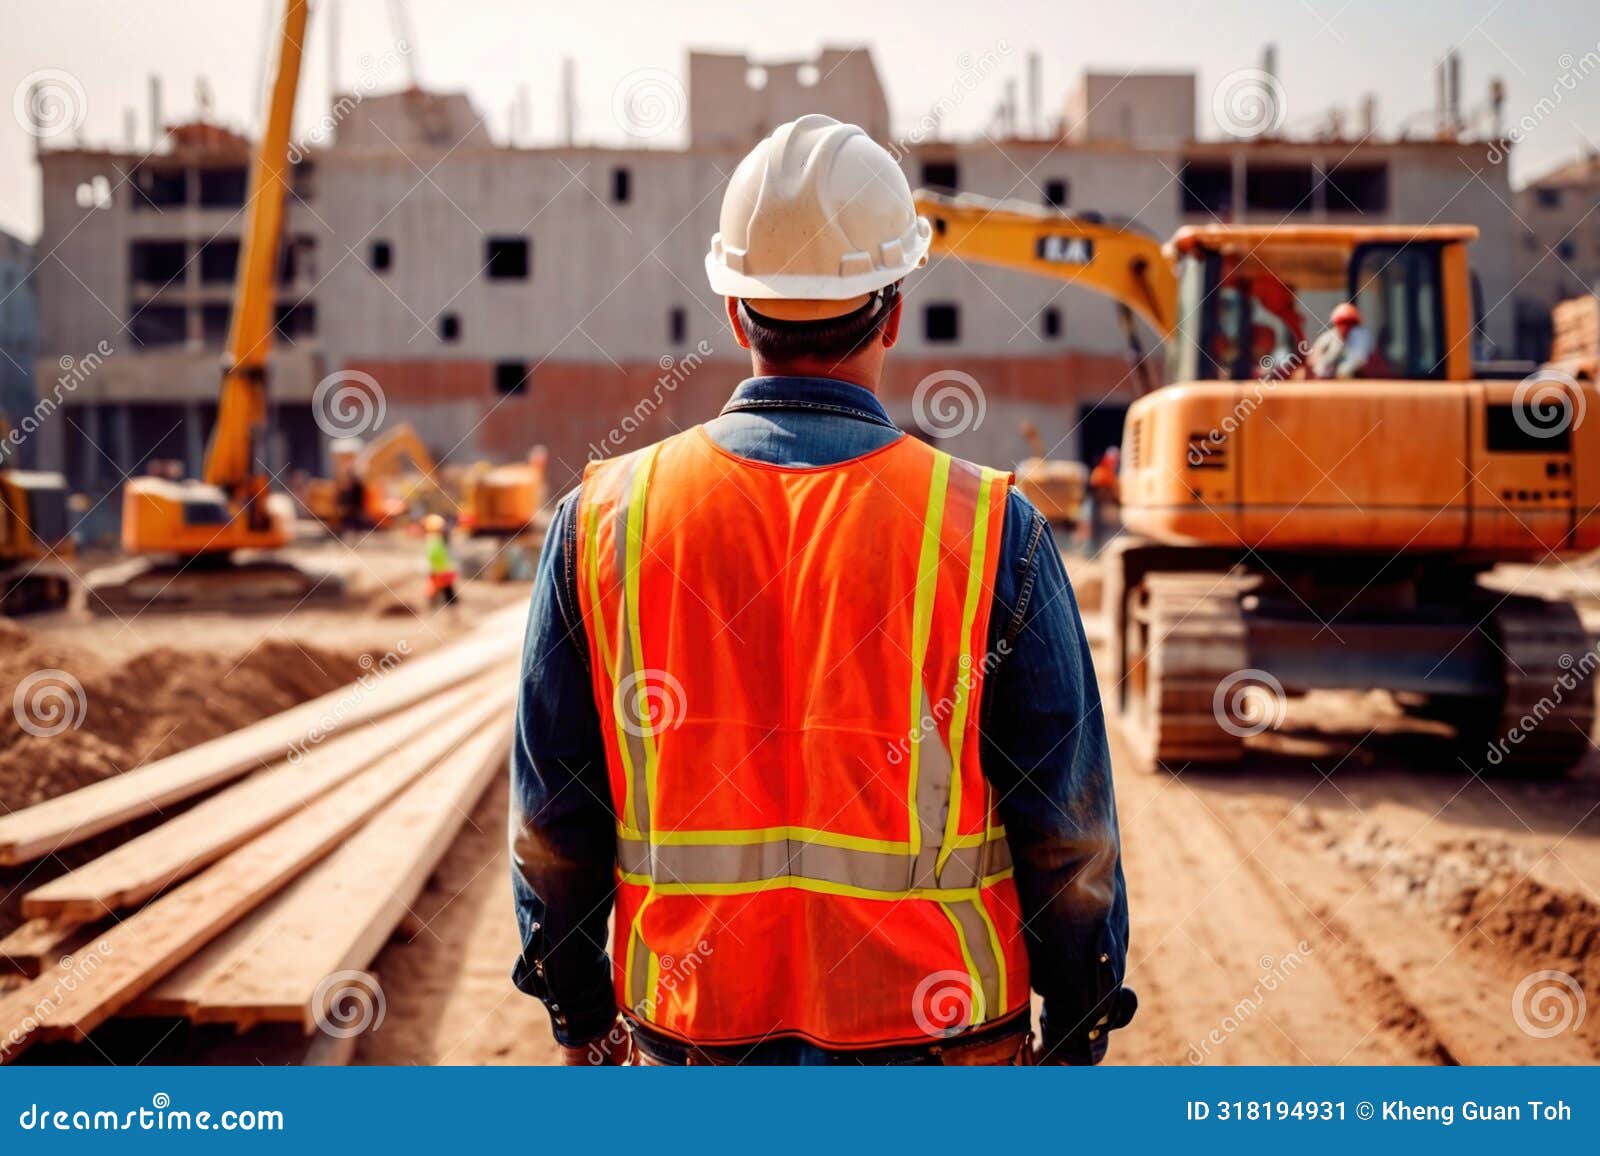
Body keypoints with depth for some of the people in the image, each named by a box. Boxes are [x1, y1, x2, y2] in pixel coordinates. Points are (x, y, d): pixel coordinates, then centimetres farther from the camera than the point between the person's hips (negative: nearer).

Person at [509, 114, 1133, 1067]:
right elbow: (1068, 819, -5)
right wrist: (1080, 1030, 9)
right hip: (928, 1035, -2)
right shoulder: (991, 530, -10)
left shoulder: (603, 521, -4)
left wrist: (581, 1013, 17)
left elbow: (553, 812, 3)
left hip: (691, 1034, 2)